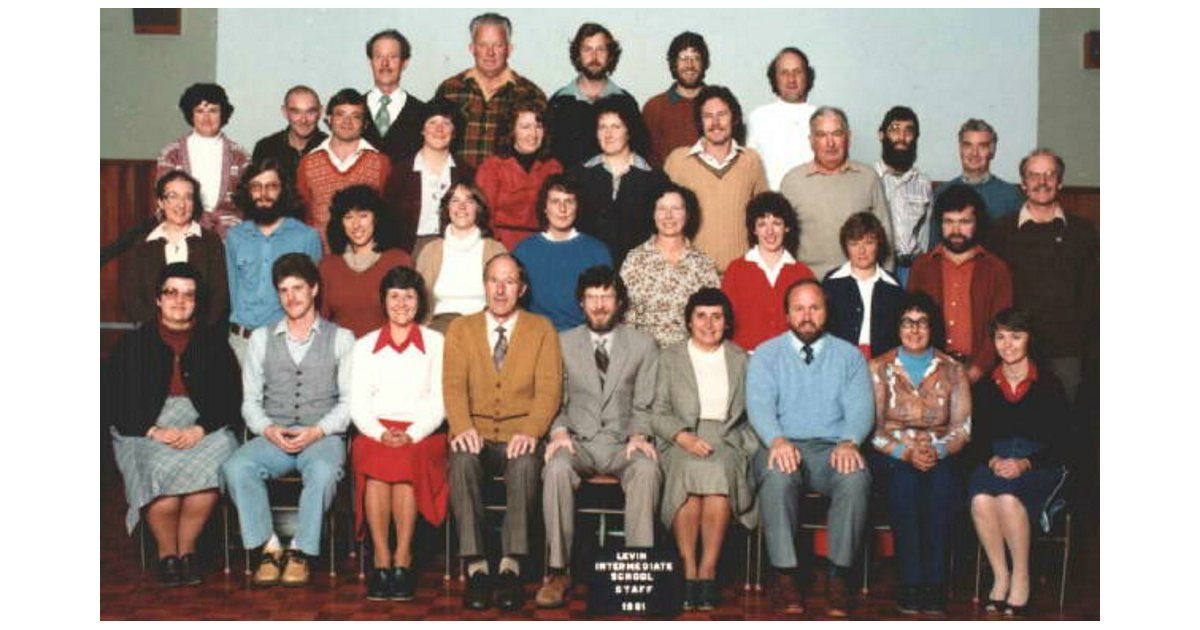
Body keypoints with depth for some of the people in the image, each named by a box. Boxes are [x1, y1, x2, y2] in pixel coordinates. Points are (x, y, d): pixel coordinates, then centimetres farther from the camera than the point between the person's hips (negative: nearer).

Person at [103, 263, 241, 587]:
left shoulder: (214, 342, 14)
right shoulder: (134, 344, 12)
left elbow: (231, 400, 6)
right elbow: (111, 402, 4)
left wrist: (200, 430, -12)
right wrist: (153, 430, -12)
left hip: (205, 430, 1)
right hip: (146, 432, 0)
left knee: (208, 472, -33)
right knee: (161, 474, -33)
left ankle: (186, 550, -13)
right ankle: (167, 554, -10)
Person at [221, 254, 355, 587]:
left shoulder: (340, 338, 10)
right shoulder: (262, 338, 17)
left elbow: (350, 401, 3)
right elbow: (250, 400, 13)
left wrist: (317, 431, -12)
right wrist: (269, 429, -7)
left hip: (322, 436, -2)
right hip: (273, 437, 3)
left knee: (324, 471, -37)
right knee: (235, 467, -29)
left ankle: (300, 552, -21)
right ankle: (268, 548, -19)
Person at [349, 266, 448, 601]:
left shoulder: (436, 343, 14)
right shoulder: (365, 345, 18)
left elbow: (439, 403, 5)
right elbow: (357, 404, 9)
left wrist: (411, 436, -12)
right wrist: (381, 434, -11)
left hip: (422, 435, -1)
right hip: (375, 432, 1)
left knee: (406, 461, -35)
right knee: (376, 462, -33)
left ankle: (402, 559, -31)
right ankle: (381, 559, -30)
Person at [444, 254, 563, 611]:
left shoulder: (542, 330, 12)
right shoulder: (461, 329, 15)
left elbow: (549, 388, -1)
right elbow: (454, 385, 1)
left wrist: (531, 432, -19)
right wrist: (462, 428, -20)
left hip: (520, 436, -1)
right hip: (477, 434, 1)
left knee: (525, 464, -35)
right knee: (462, 460, -33)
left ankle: (511, 566, -29)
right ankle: (476, 568, -30)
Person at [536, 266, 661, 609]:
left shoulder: (643, 345, 12)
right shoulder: (562, 343, 14)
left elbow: (644, 404, 7)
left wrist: (638, 435, -12)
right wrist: (559, 431, -9)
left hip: (623, 443, 0)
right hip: (578, 440, 0)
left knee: (647, 470, -34)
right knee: (557, 468, -34)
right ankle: (558, 573, -29)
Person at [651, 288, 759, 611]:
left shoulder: (740, 359, 18)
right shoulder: (671, 357, 14)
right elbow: (659, 412, 7)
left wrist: (752, 448, -1)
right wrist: (684, 438, -11)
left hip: (728, 440, 1)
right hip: (682, 443, -1)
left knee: (719, 471, -35)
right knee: (691, 470, -36)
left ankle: (708, 570, -28)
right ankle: (688, 570, -29)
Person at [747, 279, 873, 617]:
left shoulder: (849, 355, 17)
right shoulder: (766, 354, 14)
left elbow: (860, 406, 3)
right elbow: (759, 403, -2)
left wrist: (849, 442, -19)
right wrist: (777, 440, -24)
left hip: (834, 448, 1)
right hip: (784, 446, -1)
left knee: (856, 478, -33)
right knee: (777, 474, -36)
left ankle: (838, 577, -24)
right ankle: (785, 575, -28)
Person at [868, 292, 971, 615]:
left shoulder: (952, 370, 10)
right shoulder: (880, 368, 6)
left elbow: (962, 427, 4)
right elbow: (872, 427, -1)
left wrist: (937, 451, -16)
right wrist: (906, 453, -16)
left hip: (940, 454, 1)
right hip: (892, 454, -1)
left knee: (941, 483, -33)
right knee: (904, 481, -34)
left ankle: (935, 582, -27)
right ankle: (910, 583, -27)